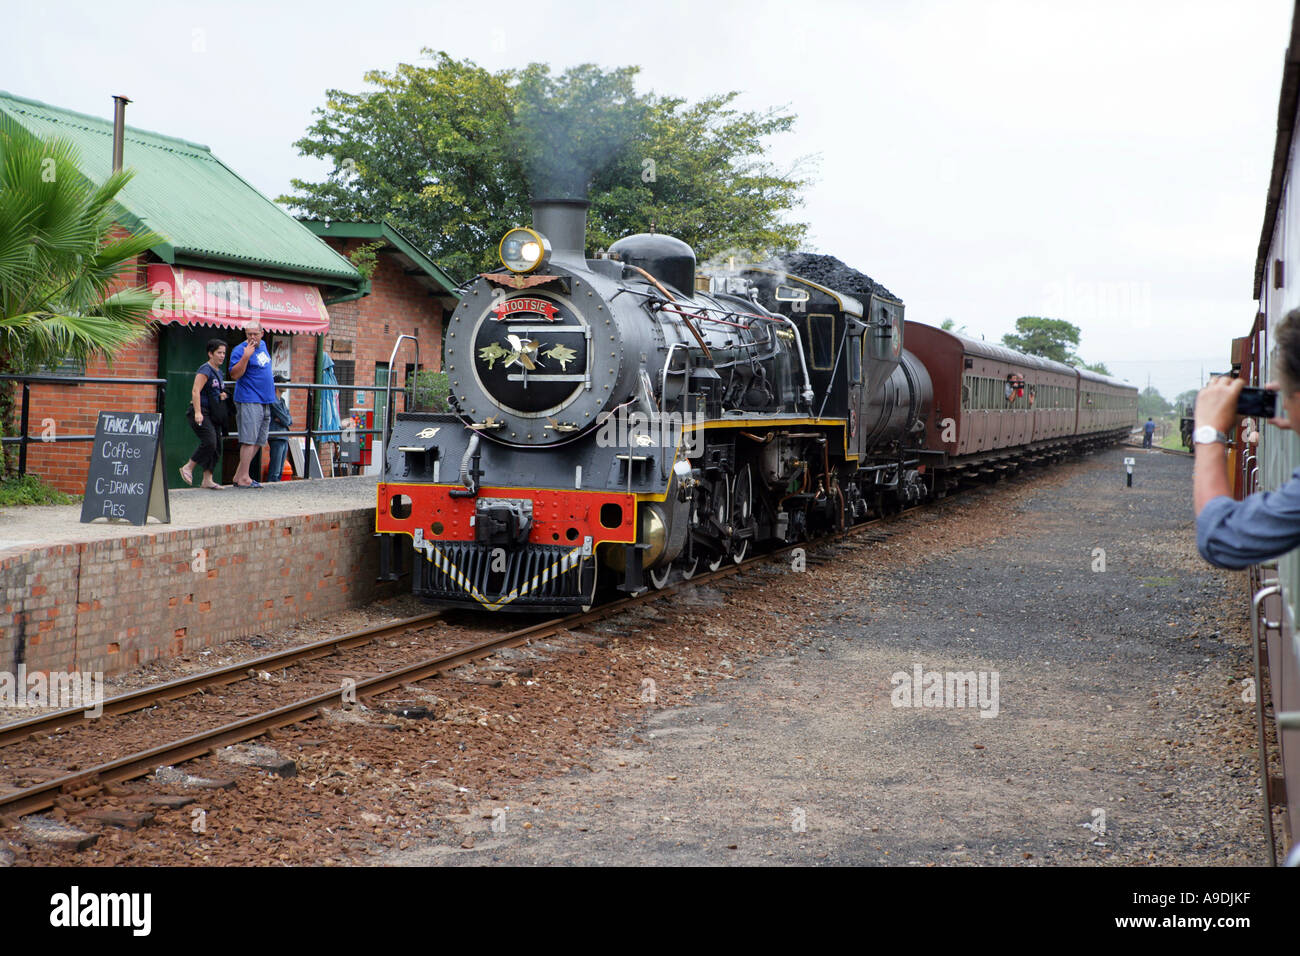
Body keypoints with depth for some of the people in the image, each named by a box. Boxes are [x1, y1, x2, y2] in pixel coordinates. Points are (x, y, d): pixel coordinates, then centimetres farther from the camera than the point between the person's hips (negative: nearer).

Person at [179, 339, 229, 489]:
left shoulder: (218, 372, 18)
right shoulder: (205, 370, -9)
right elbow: (196, 391, -17)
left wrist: (222, 395, 10)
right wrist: (197, 412, -26)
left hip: (213, 414, 9)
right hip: (201, 413, -9)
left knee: (217, 447, 2)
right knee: (209, 441, -21)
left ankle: (207, 480, 4)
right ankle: (188, 468, -5)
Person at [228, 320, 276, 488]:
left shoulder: (263, 345, 14)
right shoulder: (240, 350, -11)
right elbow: (235, 374, -21)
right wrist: (246, 356, -29)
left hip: (265, 401, 9)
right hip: (248, 401, -9)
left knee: (258, 442, 9)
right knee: (249, 440, -11)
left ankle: (239, 475, 14)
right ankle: (243, 478, -9)